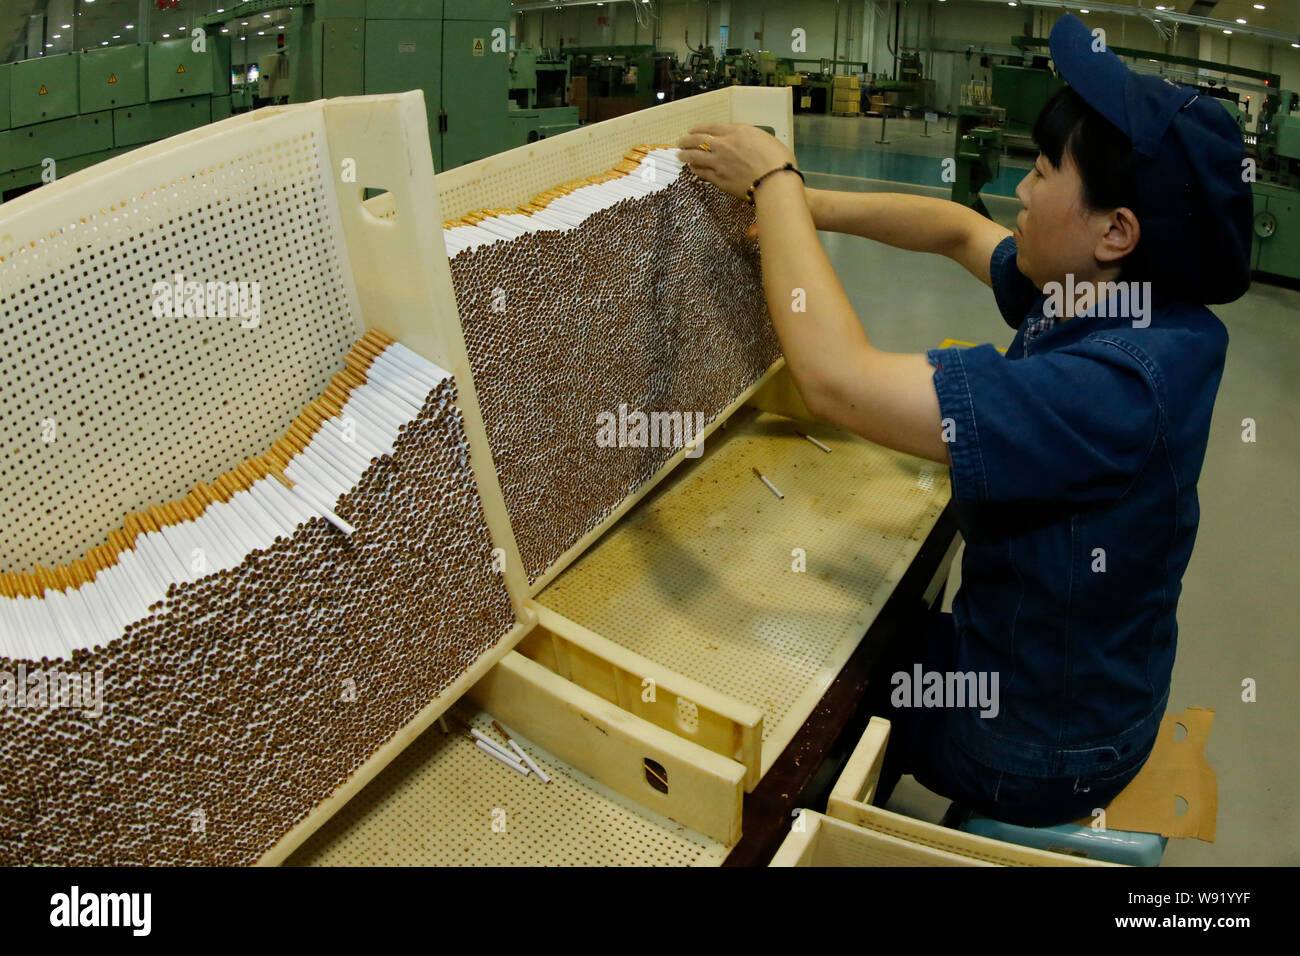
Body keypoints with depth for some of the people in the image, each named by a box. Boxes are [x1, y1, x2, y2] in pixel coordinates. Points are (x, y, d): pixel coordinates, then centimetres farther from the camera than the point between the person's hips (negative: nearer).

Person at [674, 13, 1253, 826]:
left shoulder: (1114, 386, -38)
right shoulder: (1112, 304, -10)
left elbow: (840, 380, -41)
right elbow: (959, 230, 7)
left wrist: (773, 183, -28)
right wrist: (805, 208, -2)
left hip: (1041, 753, -7)